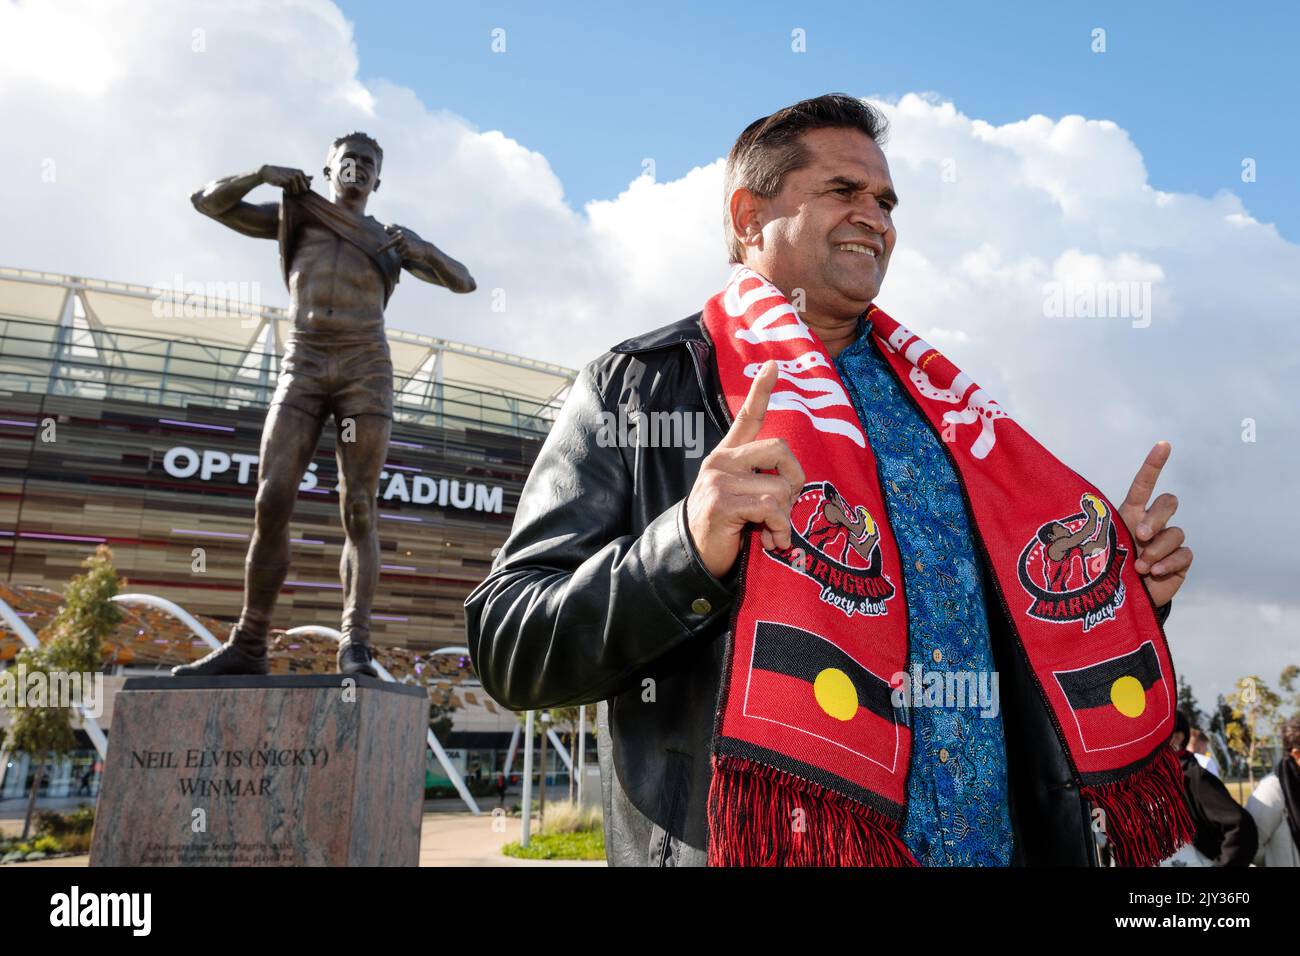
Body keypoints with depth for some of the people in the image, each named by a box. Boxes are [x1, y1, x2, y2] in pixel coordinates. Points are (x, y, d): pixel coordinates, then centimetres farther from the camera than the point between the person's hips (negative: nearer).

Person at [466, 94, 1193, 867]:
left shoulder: (931, 403, 11)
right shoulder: (638, 388, -6)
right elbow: (509, 648, -12)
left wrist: (1124, 591, 1)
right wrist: (685, 550, -28)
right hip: (762, 842, -5)